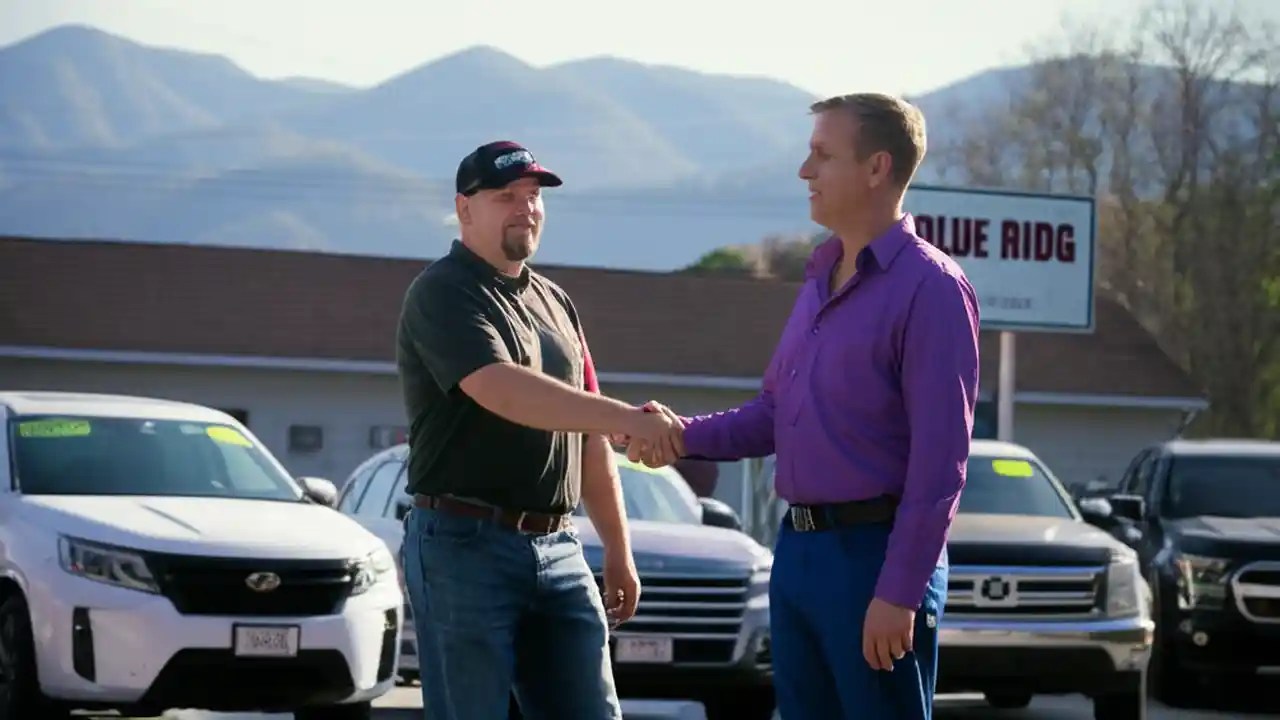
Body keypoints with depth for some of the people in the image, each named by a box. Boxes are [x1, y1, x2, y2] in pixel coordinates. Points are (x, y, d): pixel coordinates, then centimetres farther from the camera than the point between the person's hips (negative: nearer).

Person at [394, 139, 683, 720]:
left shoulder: (554, 303, 18)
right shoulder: (443, 294, -7)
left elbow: (588, 436, 22)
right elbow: (503, 392, -25)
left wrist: (618, 548, 18)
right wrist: (628, 419, -34)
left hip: (558, 548, 7)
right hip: (465, 545, -7)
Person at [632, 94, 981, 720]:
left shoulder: (928, 287, -11)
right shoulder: (820, 282, 16)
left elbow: (940, 460, -16)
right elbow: (774, 413, 20)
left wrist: (899, 593, -19)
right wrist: (685, 435, 2)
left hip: (873, 553, -9)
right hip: (798, 550, 9)